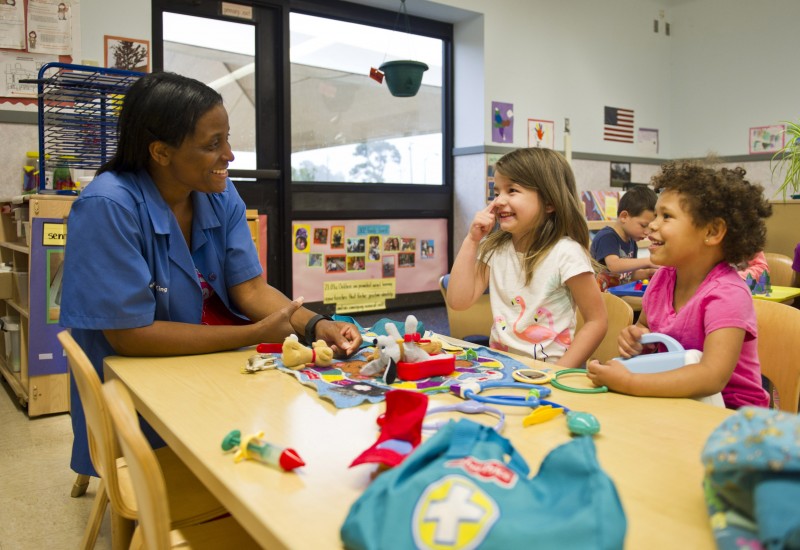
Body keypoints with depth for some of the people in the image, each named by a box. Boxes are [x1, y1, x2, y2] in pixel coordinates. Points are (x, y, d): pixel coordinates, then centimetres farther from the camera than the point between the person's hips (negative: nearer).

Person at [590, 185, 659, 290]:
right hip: (600, 293, -7)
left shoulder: (631, 242, 11)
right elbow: (614, 266, -30)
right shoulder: (606, 237, -14)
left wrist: (647, 273, 3)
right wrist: (648, 261, -29)